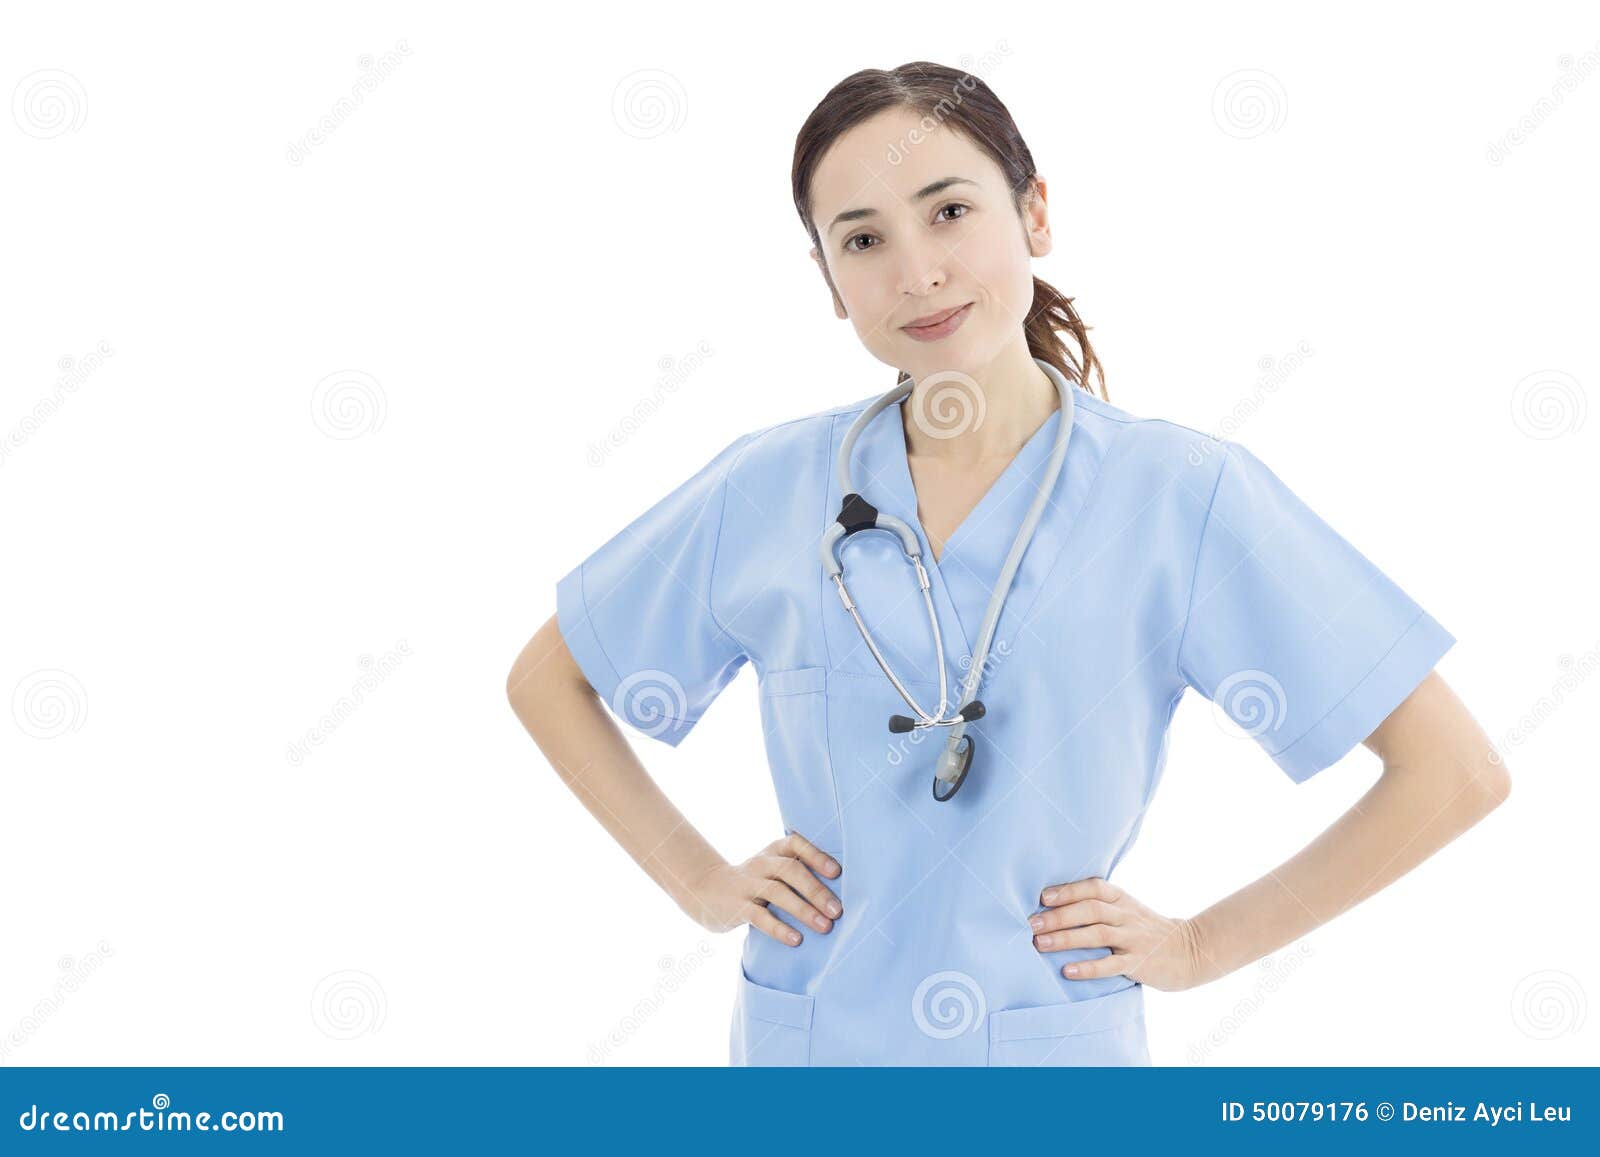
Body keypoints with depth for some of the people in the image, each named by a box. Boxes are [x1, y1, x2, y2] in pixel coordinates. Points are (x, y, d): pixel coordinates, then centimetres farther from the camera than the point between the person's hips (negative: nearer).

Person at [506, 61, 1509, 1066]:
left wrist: (1203, 944, -7)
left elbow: (1455, 774, -9)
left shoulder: (1182, 495, -12)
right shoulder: (767, 490, -5)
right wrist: (701, 881, 2)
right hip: (807, 1038, 2)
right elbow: (547, 682, 10)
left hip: (1059, 1045, -2)